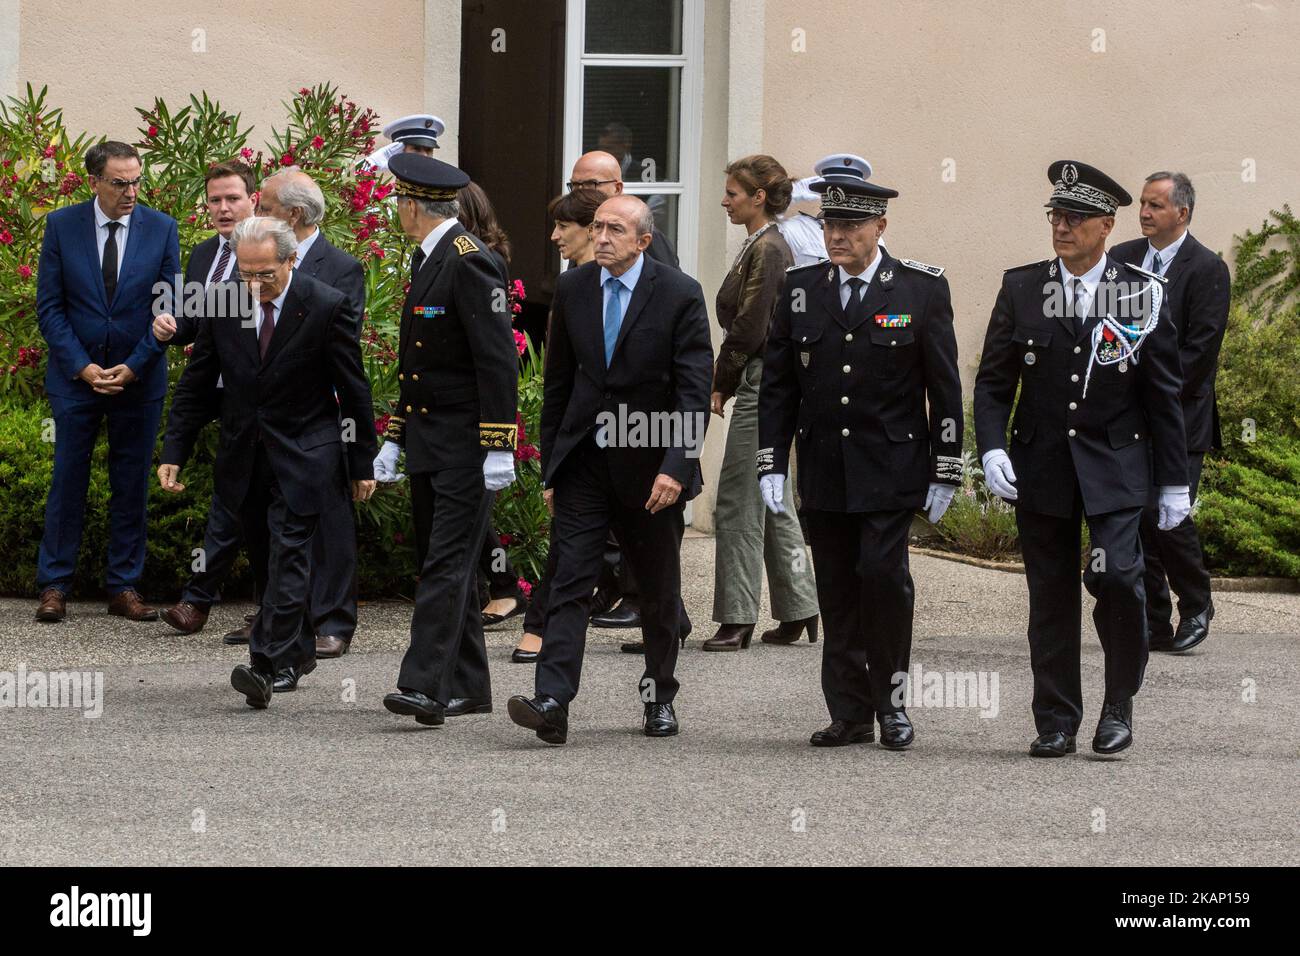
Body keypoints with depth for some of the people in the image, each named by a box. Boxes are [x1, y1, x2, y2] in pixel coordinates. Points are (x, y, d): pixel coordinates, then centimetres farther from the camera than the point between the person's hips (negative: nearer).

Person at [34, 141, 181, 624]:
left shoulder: (161, 229, -1)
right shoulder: (61, 226, -3)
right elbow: (49, 307, -2)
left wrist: (133, 366, -10)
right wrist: (82, 366, -11)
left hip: (139, 380, 1)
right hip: (75, 377, -1)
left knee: (132, 485, 5)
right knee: (67, 480, 1)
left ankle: (124, 587, 12)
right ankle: (54, 586, 8)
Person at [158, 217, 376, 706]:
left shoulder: (326, 307, -11)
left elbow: (353, 391, -3)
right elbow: (196, 386, 6)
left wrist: (362, 464, 0)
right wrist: (174, 453, -1)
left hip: (304, 455, -4)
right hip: (246, 457, 4)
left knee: (287, 553, -14)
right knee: (280, 555, 13)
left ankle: (269, 664, -21)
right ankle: (298, 655, 27)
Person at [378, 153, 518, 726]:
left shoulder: (469, 261, -15)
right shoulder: (426, 259, 15)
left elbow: (498, 358, -19)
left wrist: (498, 448, -22)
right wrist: (394, 439, 20)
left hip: (465, 447, -10)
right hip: (427, 444, 10)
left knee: (447, 565, -13)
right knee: (443, 565, 11)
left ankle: (425, 687, -18)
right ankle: (466, 687, 17)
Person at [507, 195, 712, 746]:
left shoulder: (679, 296, -7)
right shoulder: (572, 289, 4)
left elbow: (694, 391, -11)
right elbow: (558, 384, 11)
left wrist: (676, 467, -22)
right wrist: (551, 467, 10)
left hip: (650, 466, -2)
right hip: (584, 462, 2)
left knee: (659, 591, 11)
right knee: (570, 582, -10)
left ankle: (659, 697, 27)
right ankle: (552, 703, -18)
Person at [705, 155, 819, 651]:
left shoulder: (766, 251, -15)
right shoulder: (765, 247, 15)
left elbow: (748, 330, -18)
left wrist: (720, 383, -8)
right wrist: (724, 382, 11)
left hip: (763, 386, -10)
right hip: (766, 386, 10)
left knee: (738, 505, -6)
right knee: (773, 505, 14)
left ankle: (737, 620, -4)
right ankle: (798, 612, 19)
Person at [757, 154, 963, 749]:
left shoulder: (921, 289, -1)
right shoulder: (801, 289, 7)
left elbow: (944, 387, 0)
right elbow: (777, 384, 10)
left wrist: (944, 473, -3)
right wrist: (771, 464, 3)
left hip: (891, 471, -3)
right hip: (823, 471, 4)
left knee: (882, 573, -14)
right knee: (836, 590, 4)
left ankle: (891, 701, 3)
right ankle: (850, 715, 11)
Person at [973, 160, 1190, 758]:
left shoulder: (1142, 294, 0)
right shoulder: (1020, 289, 3)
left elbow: (1163, 395, 3)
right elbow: (993, 381, 5)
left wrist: (1174, 482, 2)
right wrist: (992, 448, -12)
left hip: (1115, 466, -2)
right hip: (1040, 466, 2)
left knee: (1116, 574, -18)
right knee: (1050, 596, 5)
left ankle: (1119, 702, 1)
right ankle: (1056, 721, 14)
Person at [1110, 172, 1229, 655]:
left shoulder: (1207, 269, -6)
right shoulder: (1122, 258, 11)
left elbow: (1201, 349, -11)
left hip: (1178, 416, -5)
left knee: (1166, 514, -13)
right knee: (1134, 518, 3)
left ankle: (1195, 608, 9)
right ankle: (1153, 625, 10)